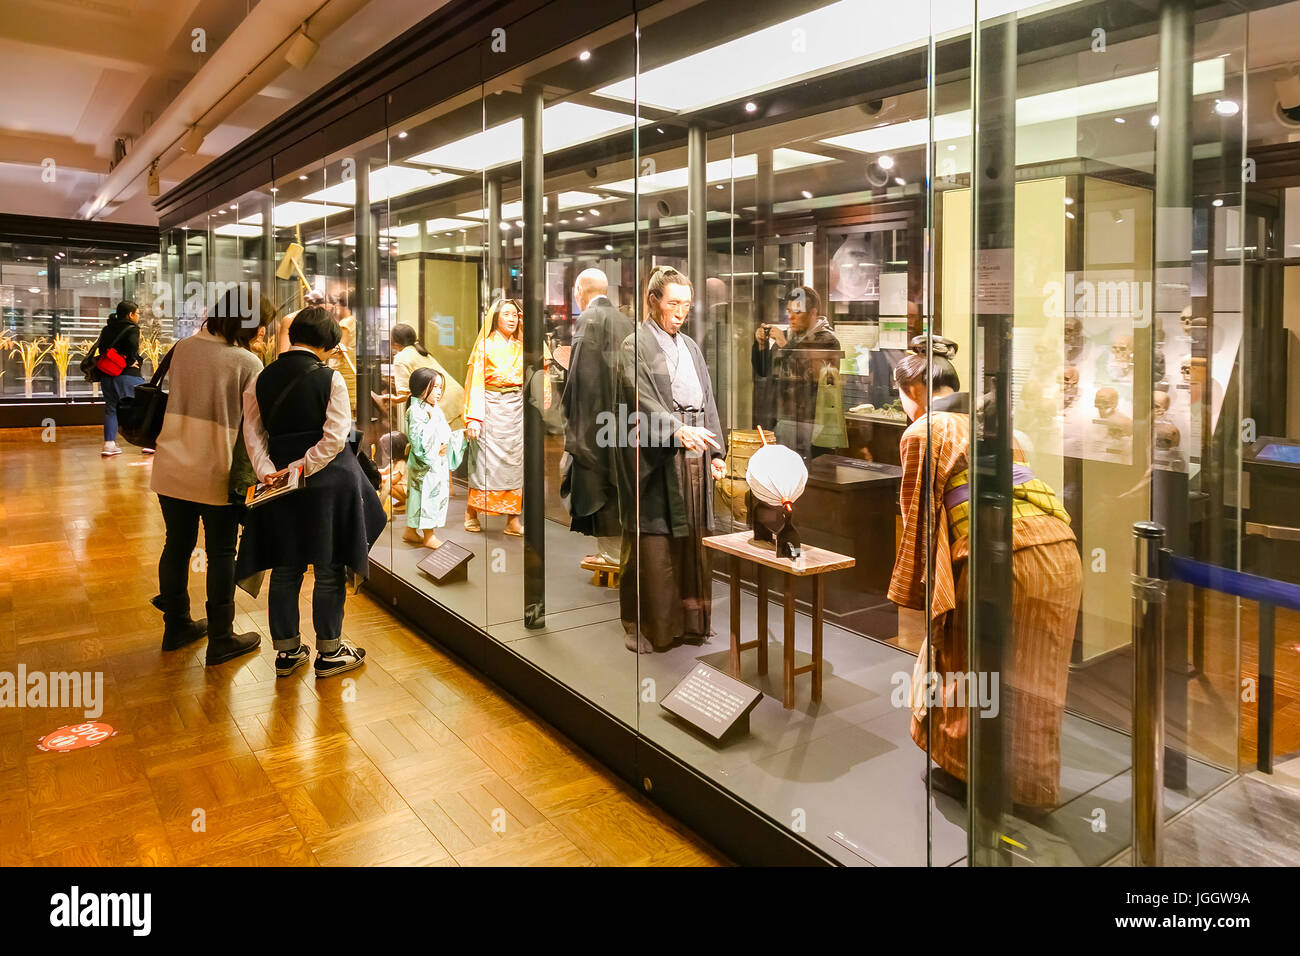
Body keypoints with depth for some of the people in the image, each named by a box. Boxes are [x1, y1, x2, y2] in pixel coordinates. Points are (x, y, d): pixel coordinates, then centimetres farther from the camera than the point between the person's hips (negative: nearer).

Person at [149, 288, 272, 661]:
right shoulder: (248, 364, -15)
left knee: (177, 546, 16)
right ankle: (221, 639, 15)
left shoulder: (183, 348, 0)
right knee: (221, 554, 6)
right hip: (217, 474, -5)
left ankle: (176, 626, 31)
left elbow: (173, 396, 14)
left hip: (172, 469, 5)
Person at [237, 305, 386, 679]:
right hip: (328, 483, -5)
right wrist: (302, 468, -11)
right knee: (329, 571, 6)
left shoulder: (262, 380, 4)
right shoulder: (330, 379, -11)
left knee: (285, 568, 14)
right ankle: (329, 652, 15)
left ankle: (287, 650, 24)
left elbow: (253, 432, 0)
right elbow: (335, 438, -16)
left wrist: (267, 470, -6)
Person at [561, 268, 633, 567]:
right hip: (622, 414, 7)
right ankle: (622, 546, 19)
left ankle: (610, 551, 3)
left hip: (596, 415, -7)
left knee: (599, 481, -1)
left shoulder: (588, 319, -10)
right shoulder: (624, 320, 12)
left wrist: (569, 409, -9)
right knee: (618, 478, 13)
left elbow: (582, 372, -16)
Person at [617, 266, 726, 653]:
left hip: (695, 452, 7)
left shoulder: (690, 346, 19)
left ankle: (688, 620, 21)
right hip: (655, 456, -6)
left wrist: (716, 451, 13)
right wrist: (678, 430, -30)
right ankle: (645, 626, 8)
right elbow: (642, 400, -16)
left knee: (691, 540, 10)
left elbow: (707, 402, 19)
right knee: (653, 545, -3)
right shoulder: (635, 345, -3)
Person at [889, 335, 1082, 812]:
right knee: (1033, 680, 19)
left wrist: (913, 593, 12)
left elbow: (920, 518, 3)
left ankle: (962, 770, 30)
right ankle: (1031, 782, 33)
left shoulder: (922, 433, 4)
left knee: (966, 664, 16)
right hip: (1061, 551, 6)